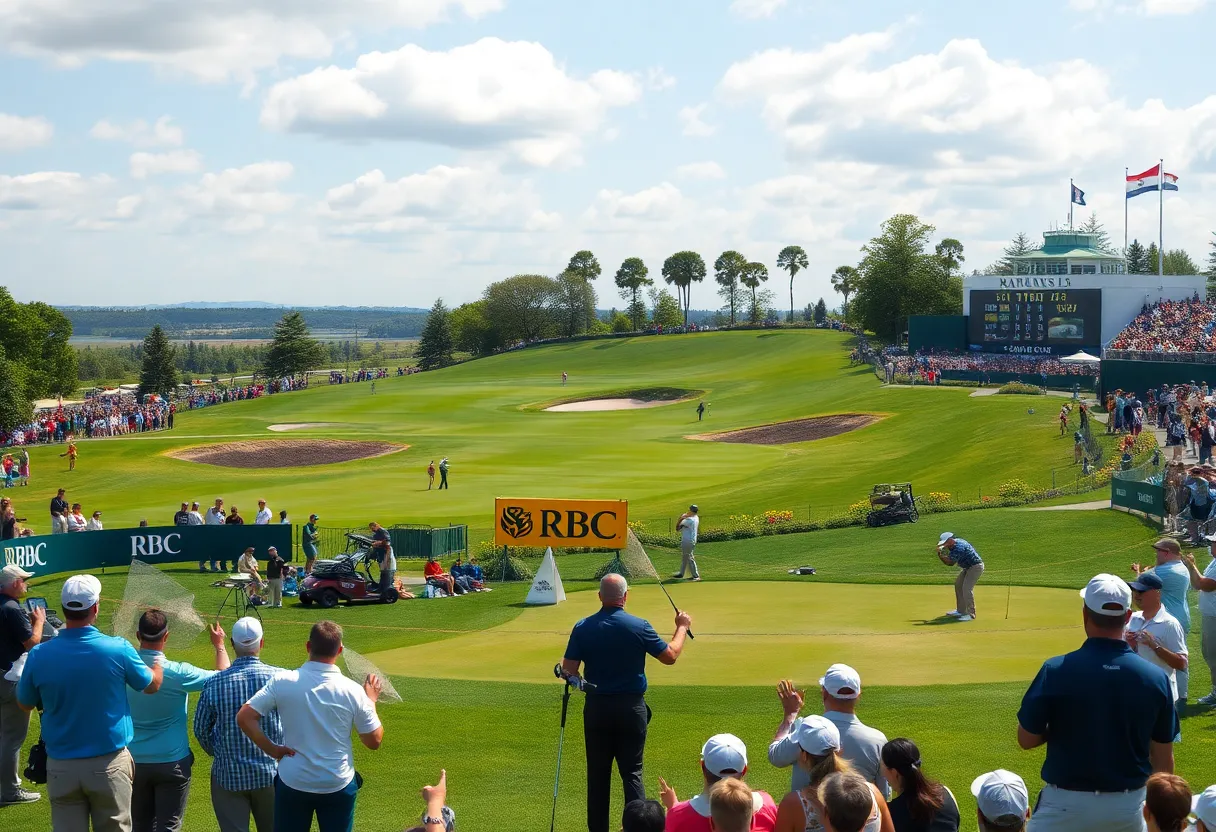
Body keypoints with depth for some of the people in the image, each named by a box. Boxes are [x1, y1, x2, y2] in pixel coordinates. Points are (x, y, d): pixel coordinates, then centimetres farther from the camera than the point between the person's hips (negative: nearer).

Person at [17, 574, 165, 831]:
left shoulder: (40, 655, -11)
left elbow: (25, 704, 8)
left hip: (61, 767, 1)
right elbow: (153, 685, 4)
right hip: (109, 764, -1)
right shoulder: (118, 649, -15)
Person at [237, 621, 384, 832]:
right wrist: (371, 701, 10)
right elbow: (374, 741, -4)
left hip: (293, 783, 1)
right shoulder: (352, 690, -14)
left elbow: (244, 717, -13)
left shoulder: (283, 682, -12)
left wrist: (271, 749, -5)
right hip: (338, 786, -1)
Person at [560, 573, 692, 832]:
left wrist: (561, 668, 16)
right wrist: (682, 627, 16)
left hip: (596, 707, 2)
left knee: (598, 773, 10)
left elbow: (569, 672, -8)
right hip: (631, 707, -1)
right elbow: (670, 656, 0)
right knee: (632, 772, 3)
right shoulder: (638, 626, -11)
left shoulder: (582, 628, -6)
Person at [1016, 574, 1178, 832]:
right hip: (1129, 806, 2)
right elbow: (1163, 759, 0)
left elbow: (1026, 739, -6)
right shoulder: (1155, 678, -8)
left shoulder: (1056, 671, -15)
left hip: (1067, 803, -2)